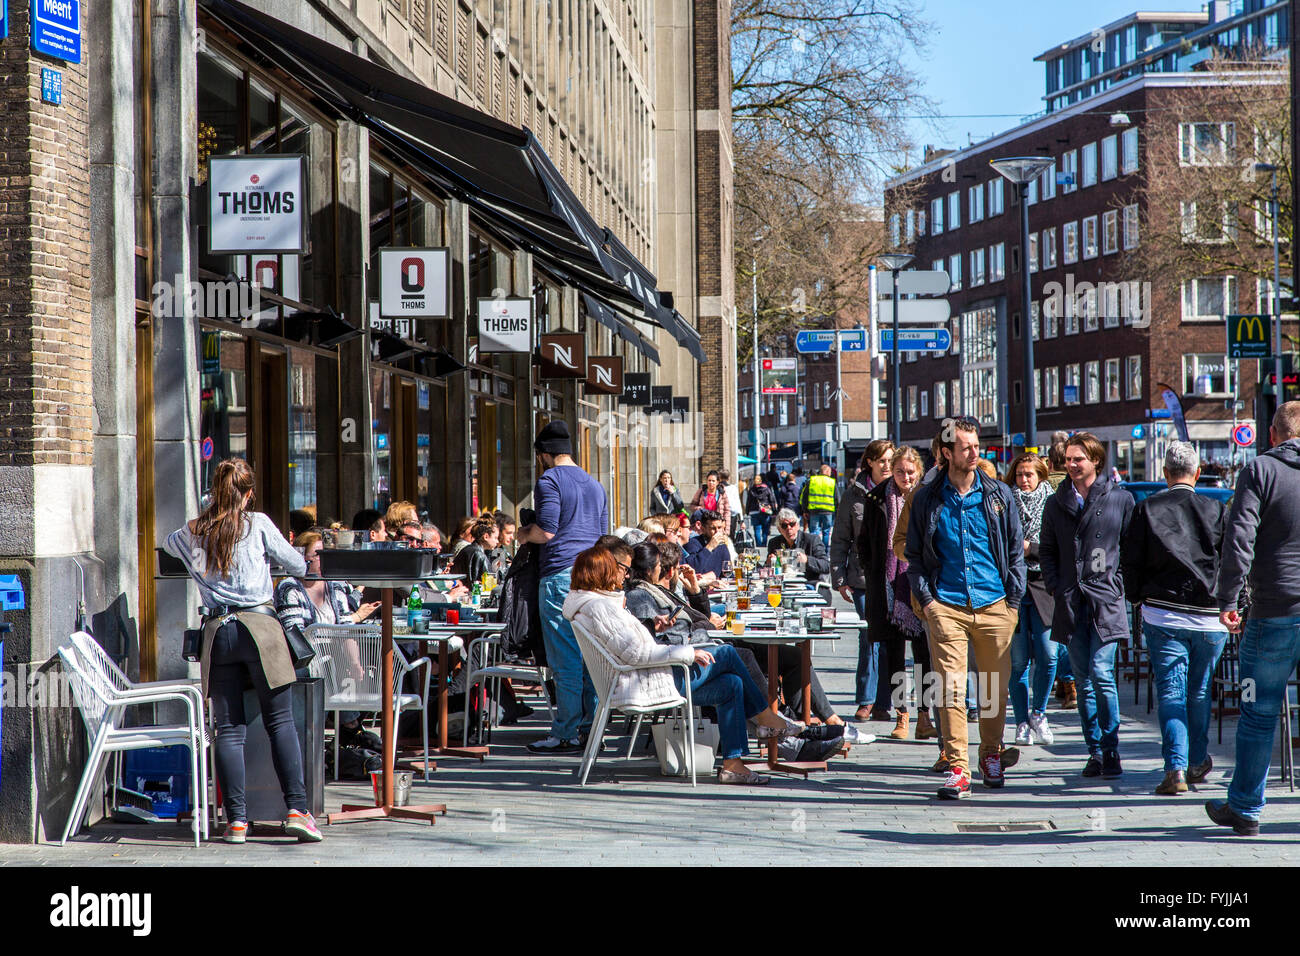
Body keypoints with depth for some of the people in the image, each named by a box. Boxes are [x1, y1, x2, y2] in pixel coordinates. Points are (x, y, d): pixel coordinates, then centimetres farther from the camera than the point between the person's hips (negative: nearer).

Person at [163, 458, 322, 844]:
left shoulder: (192, 534, 10)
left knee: (229, 728, 4)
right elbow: (298, 566, 9)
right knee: (280, 720, 1)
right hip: (259, 625, -2)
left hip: (217, 631, 3)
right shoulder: (258, 524, 2)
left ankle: (236, 819, 0)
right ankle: (296, 809, -7)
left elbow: (171, 543, 35)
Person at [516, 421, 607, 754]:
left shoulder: (550, 480, -4)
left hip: (560, 575, -7)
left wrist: (524, 535, 7)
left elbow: (546, 531, -13)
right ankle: (590, 728, 10)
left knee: (565, 660, -7)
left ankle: (566, 734, -6)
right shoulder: (595, 484, 21)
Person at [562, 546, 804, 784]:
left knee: (731, 685, 6)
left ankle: (732, 764, 4)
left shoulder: (593, 604, 15)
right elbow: (634, 652, -23)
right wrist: (687, 653, -17)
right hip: (646, 685, -11)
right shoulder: (599, 607, -18)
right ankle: (767, 719, 11)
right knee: (727, 654, -4)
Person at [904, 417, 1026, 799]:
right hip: (947, 606, -1)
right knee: (950, 687, -9)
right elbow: (914, 554, 11)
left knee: (995, 687, 8)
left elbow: (1016, 550, 11)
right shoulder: (927, 499, 5)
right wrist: (925, 599, -1)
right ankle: (958, 768, -8)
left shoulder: (998, 495, 7)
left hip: (994, 606, 1)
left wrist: (1013, 602, 4)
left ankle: (992, 754, 27)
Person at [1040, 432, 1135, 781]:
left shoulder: (1120, 499, 2)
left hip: (1106, 600, -4)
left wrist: (1119, 582, -1)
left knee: (1101, 674, -13)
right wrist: (1055, 586, 4)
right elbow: (1047, 550, 17)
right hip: (1071, 603, 4)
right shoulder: (1056, 503, 12)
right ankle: (1095, 751, 13)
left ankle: (1111, 751, -4)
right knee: (1083, 680, 6)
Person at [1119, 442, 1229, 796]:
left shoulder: (1147, 509, -2)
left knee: (1170, 692, 0)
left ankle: (1176, 766, -13)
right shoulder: (1217, 510, -1)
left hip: (1162, 616, -1)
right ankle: (1197, 762, 26)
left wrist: (1137, 597, 16)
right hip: (1209, 618, 1)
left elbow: (1130, 560, 1)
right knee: (1199, 692, 16)